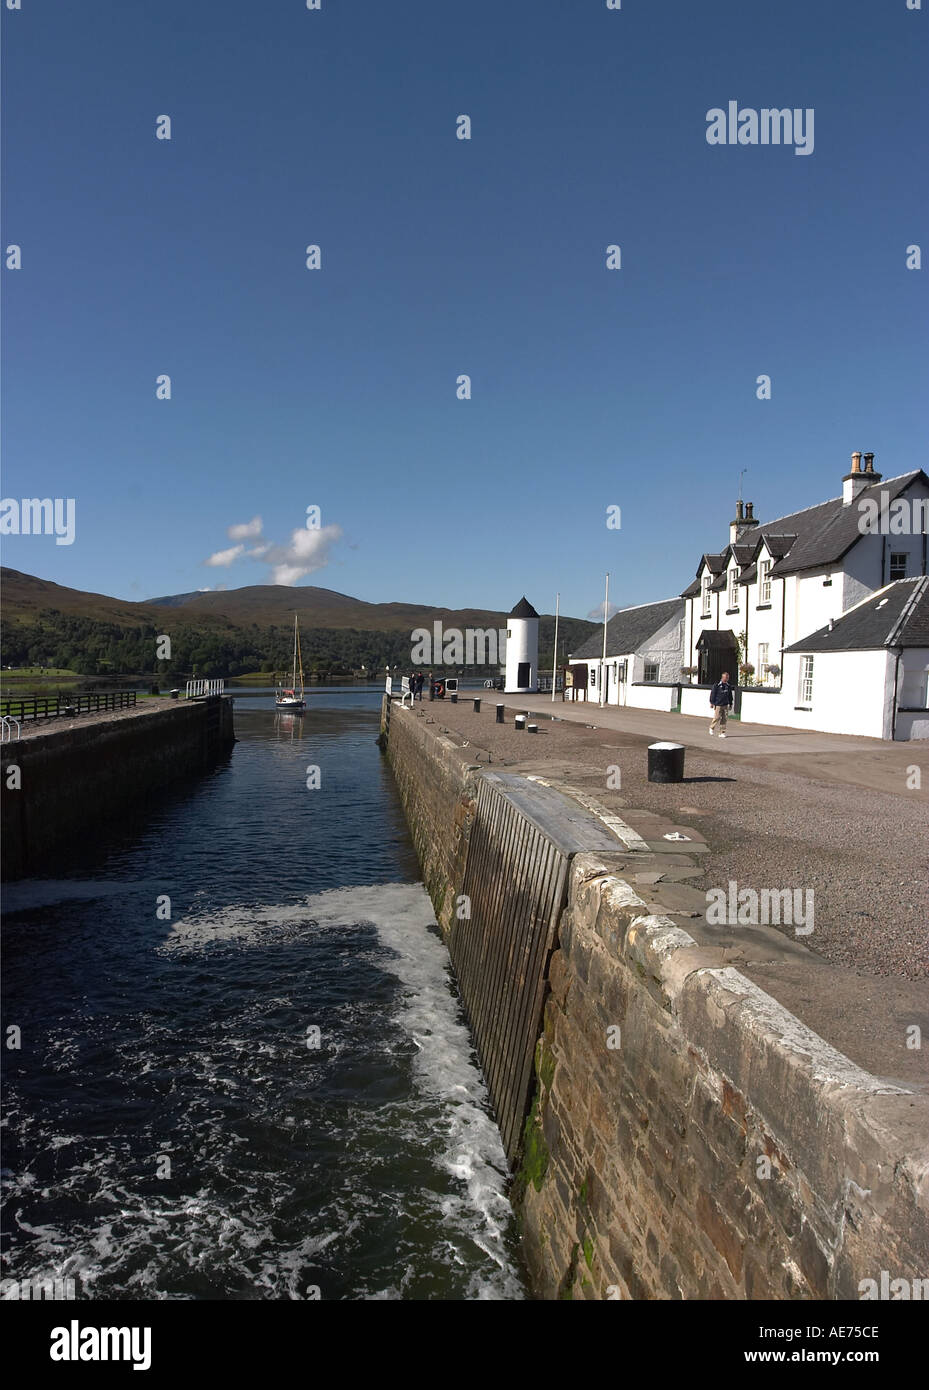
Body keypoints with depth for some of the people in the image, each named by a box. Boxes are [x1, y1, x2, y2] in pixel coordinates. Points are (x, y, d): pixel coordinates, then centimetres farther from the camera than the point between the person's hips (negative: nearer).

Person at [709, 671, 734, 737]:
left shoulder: (728, 686, 12)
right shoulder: (717, 685, -5)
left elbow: (730, 696, 20)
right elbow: (712, 694, -5)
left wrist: (730, 704, 18)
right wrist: (712, 703, -7)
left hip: (725, 705, 5)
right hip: (718, 705, -5)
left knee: (724, 719, 1)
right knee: (717, 718, -5)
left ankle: (722, 733, 6)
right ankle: (712, 727, 21)